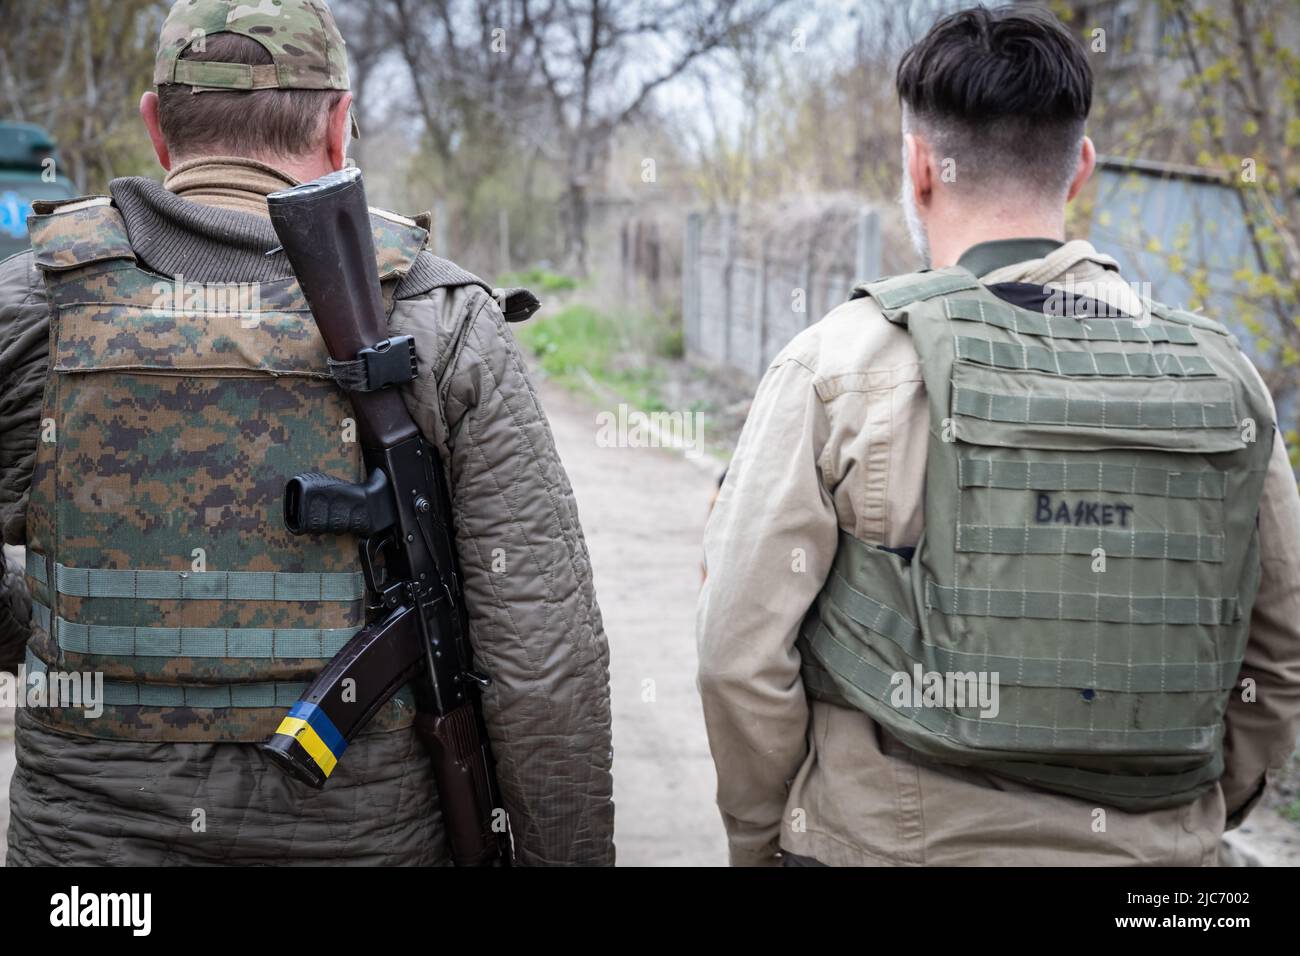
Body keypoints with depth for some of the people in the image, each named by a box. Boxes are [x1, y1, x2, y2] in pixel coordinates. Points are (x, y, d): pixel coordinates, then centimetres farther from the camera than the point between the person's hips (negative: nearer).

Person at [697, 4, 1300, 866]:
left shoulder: (842, 366, -12)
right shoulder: (1224, 376, -1)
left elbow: (745, 656, -11)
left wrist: (759, 842, 4)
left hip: (893, 842, -3)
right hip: (1161, 848, 3)